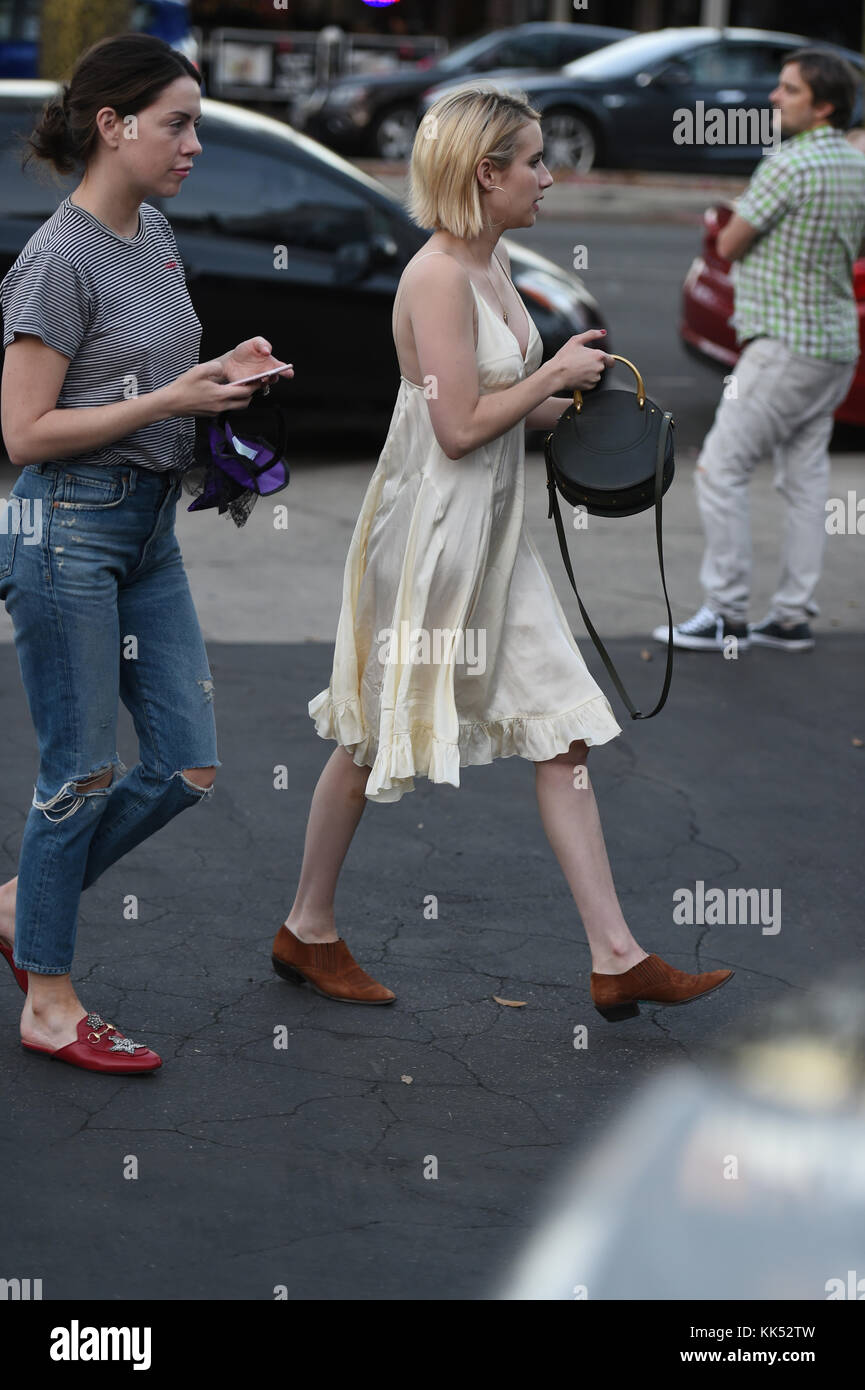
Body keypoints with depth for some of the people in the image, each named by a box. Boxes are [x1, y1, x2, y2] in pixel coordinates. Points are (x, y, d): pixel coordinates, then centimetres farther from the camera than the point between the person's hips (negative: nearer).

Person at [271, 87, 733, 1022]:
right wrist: (556, 374, -11)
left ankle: (615, 959, 7)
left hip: (493, 531, 9)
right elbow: (460, 427, -22)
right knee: (376, 737, 7)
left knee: (562, 732, 4)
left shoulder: (492, 263, 9)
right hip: (429, 532, -9)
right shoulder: (437, 276, -19)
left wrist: (569, 399, 6)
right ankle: (306, 929, 26)